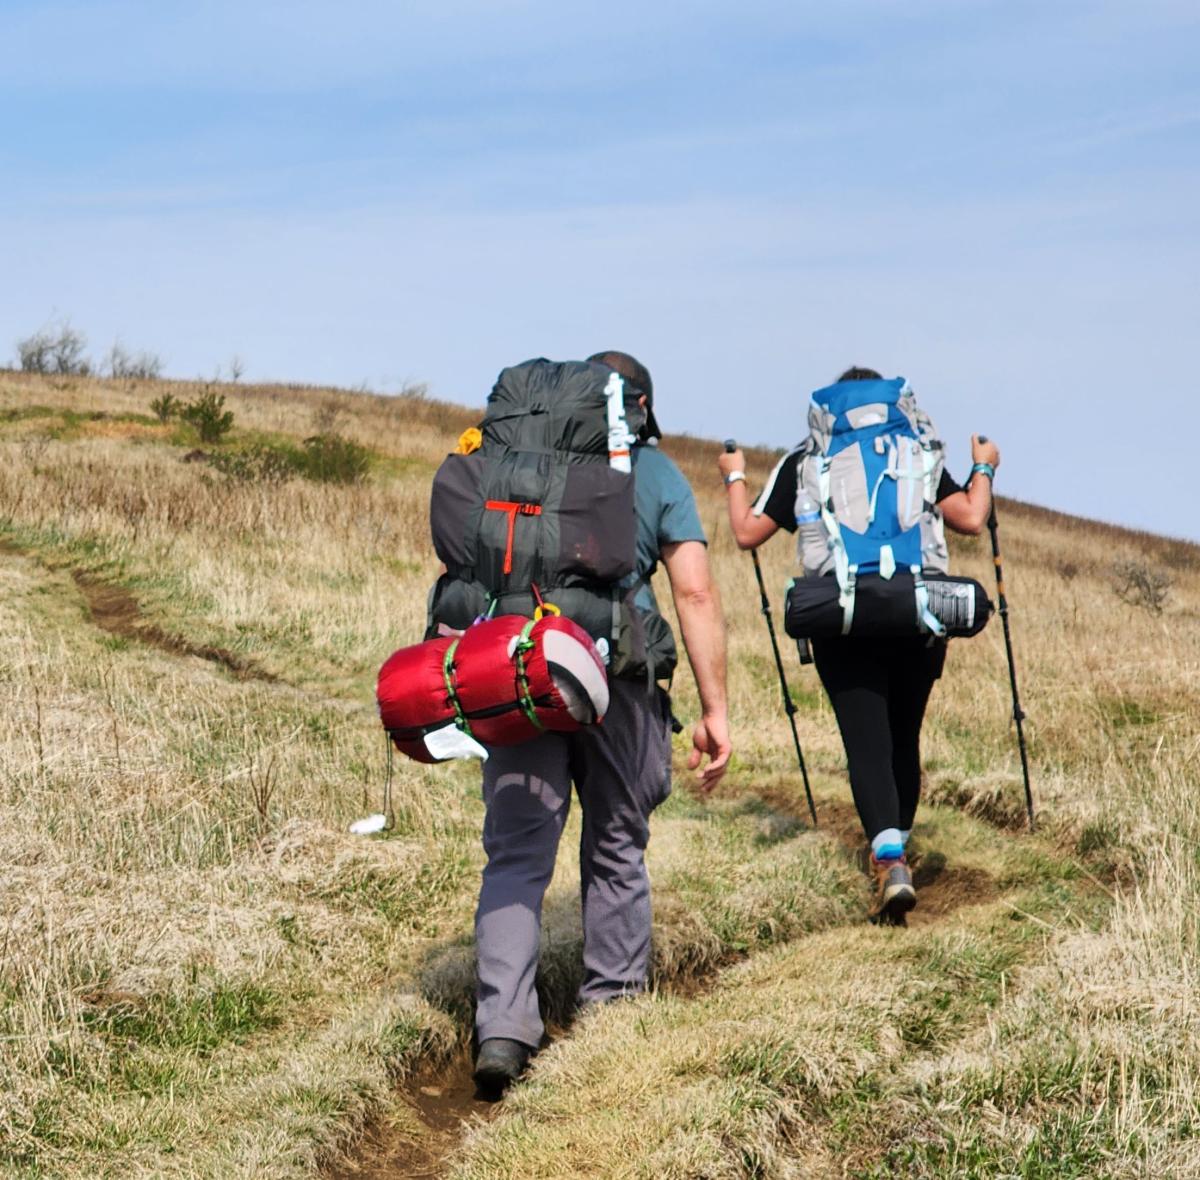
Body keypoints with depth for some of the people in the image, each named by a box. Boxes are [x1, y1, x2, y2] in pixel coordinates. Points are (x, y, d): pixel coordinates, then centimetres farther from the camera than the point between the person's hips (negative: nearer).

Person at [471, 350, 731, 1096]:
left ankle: (502, 1026, -12)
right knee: (617, 847, 16)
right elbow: (696, 593, 1)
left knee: (516, 854, 1)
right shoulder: (655, 473, 10)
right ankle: (614, 1006, 26)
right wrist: (715, 710, 1)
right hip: (616, 672, -1)